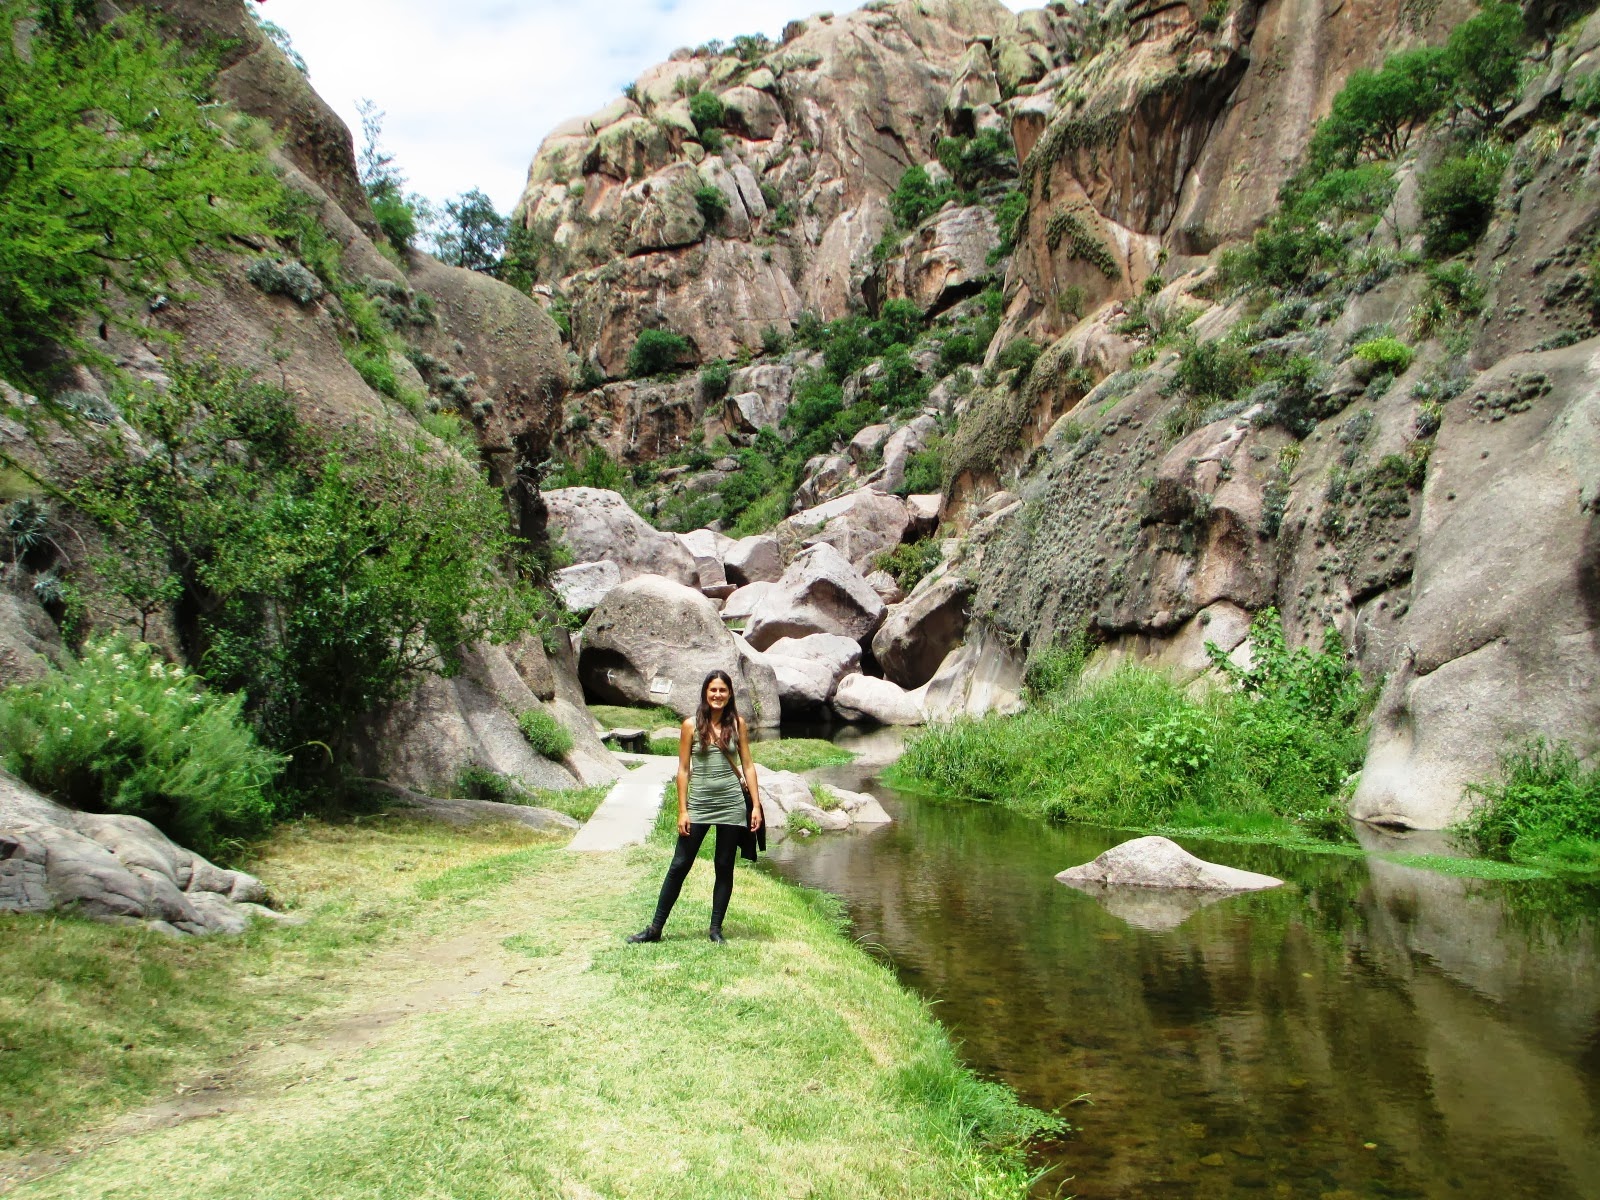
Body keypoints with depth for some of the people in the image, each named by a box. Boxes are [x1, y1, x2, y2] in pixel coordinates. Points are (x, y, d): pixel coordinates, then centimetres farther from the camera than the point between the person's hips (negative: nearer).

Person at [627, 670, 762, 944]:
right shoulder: (691, 725, -1)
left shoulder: (737, 723, 3)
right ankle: (655, 928, 10)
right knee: (679, 865, 2)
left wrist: (756, 805, 1)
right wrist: (682, 811, -4)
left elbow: (748, 765, 6)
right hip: (699, 804, -1)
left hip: (731, 804, 1)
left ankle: (716, 929, 19)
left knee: (725, 868, 7)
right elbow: (683, 770, 0)